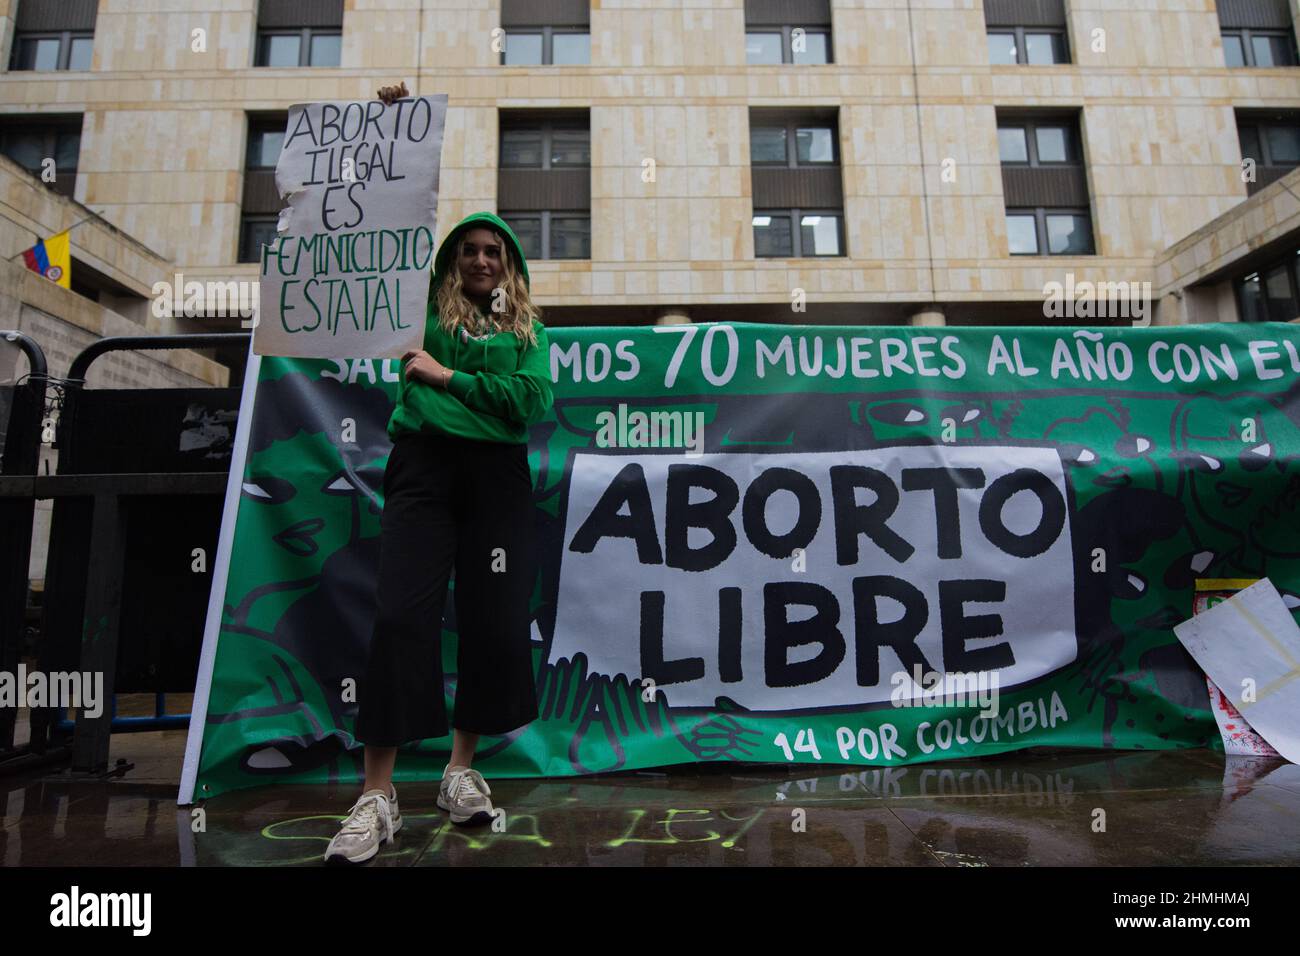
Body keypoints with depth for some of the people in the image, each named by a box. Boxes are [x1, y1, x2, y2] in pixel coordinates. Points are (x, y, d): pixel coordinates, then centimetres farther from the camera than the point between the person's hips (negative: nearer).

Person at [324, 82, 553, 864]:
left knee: (497, 619, -1)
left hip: (498, 474, 2)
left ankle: (462, 768, 17)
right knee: (403, 613, -12)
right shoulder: (427, 308, 14)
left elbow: (533, 400, -2)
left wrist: (449, 377, -6)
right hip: (424, 464, -1)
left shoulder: (528, 328, 14)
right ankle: (378, 794, -6)